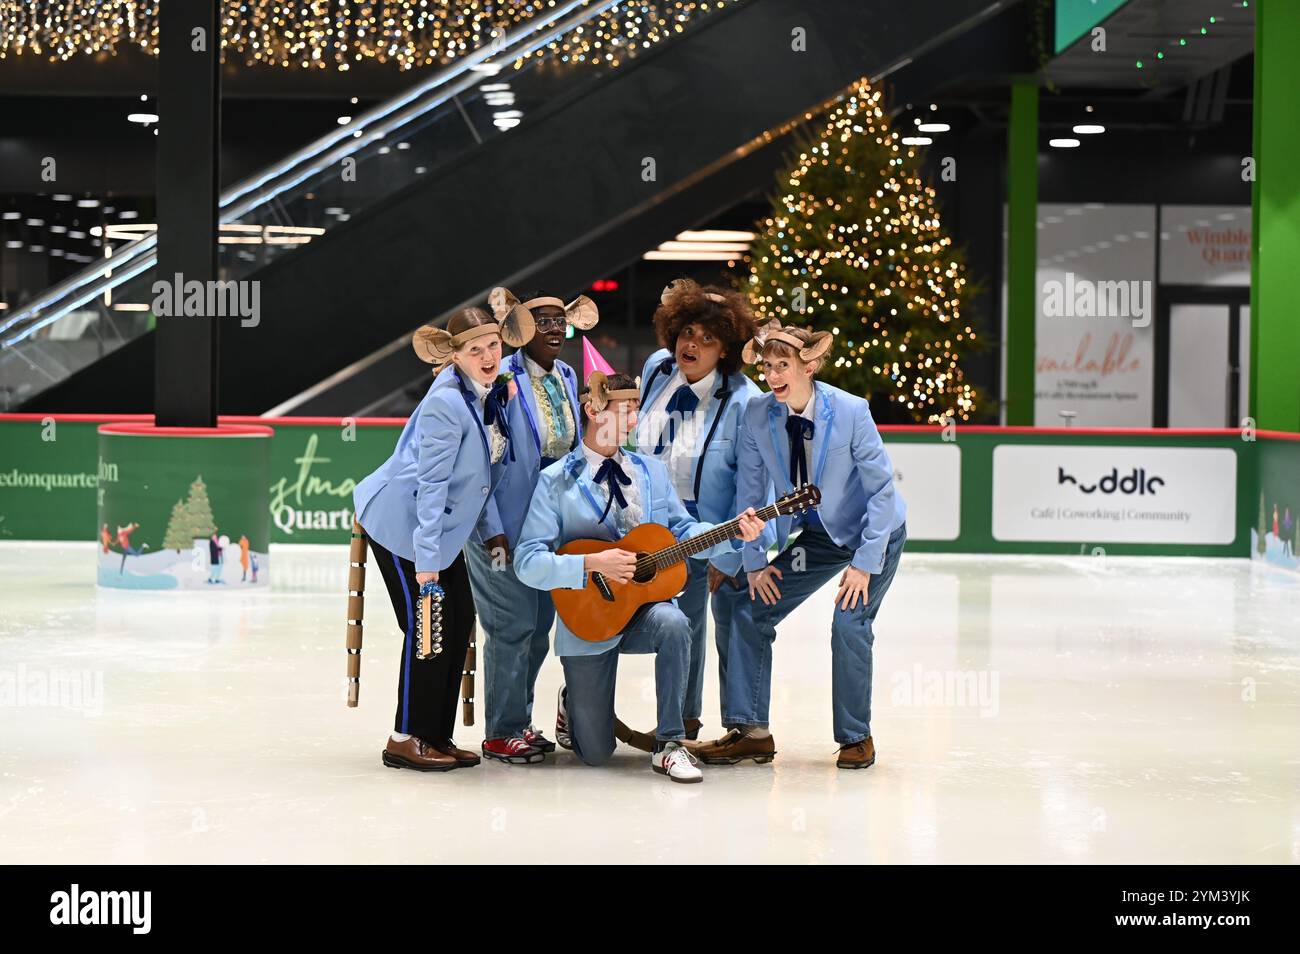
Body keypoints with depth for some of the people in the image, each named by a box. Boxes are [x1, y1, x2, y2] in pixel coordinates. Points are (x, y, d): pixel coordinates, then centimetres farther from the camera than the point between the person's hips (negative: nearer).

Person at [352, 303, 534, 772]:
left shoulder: (492, 391, 0)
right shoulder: (447, 403, -25)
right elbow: (431, 482, -25)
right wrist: (426, 557, -25)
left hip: (443, 524, 9)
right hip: (402, 521, -9)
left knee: (459, 622, 8)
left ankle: (436, 736, 17)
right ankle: (406, 739, 4)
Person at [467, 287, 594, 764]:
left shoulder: (567, 376, 8)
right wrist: (492, 530, -18)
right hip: (506, 524, -7)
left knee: (540, 626, 12)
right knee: (514, 626, -3)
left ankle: (519, 721, 24)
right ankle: (502, 732, 8)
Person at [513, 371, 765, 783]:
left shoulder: (652, 471, 5)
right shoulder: (557, 480, -10)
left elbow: (681, 529, 7)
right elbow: (528, 562, -16)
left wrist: (732, 532, -10)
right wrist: (592, 564, -28)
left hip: (643, 608, 3)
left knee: (673, 622, -36)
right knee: (596, 753, 0)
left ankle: (669, 745, -20)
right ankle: (573, 703, 38)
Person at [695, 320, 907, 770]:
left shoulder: (850, 411, -25)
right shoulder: (757, 414, -14)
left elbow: (882, 488, -18)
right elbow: (749, 491, -3)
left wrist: (864, 564, -20)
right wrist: (754, 563, -6)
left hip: (875, 532, -5)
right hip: (816, 535, 5)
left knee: (849, 623, -20)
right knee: (751, 612, -4)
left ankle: (856, 737, -1)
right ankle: (750, 730, 5)